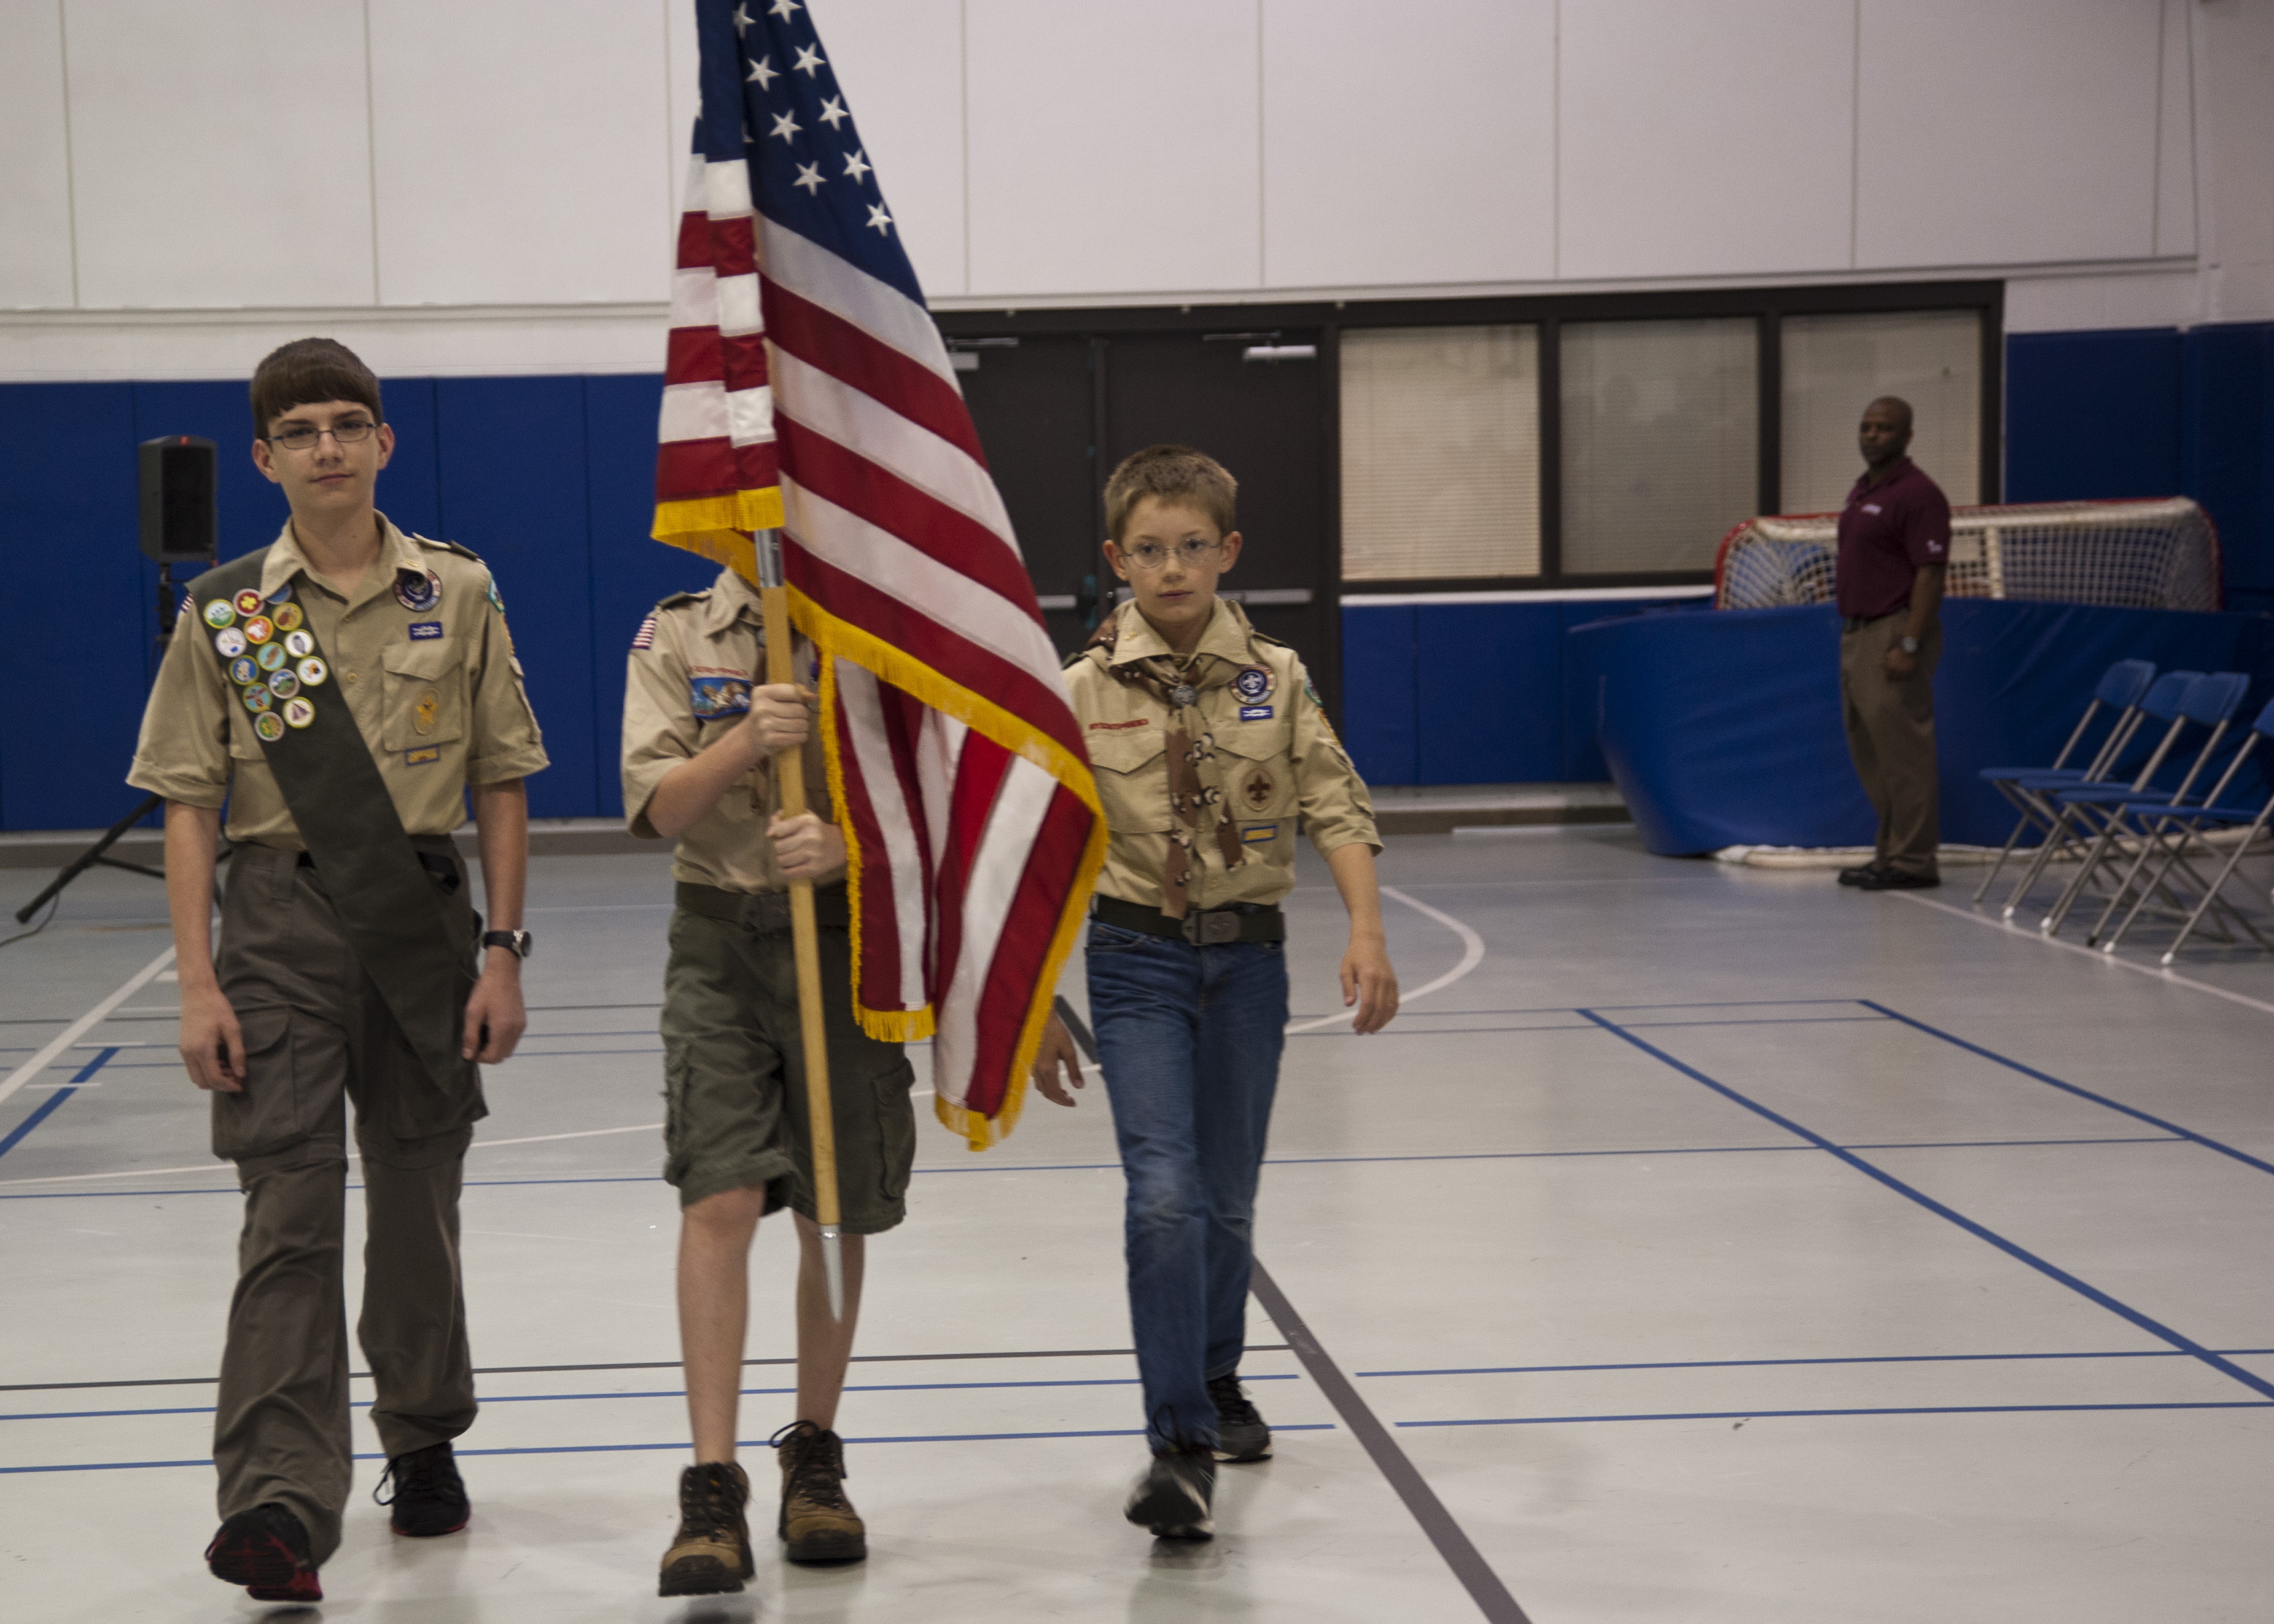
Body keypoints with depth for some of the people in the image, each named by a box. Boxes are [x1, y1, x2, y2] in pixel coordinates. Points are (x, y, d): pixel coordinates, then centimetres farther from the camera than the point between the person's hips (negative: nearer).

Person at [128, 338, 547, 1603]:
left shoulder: (457, 593, 2)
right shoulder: (225, 611, 1)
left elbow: (501, 785, 4)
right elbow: (191, 805, 0)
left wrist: (503, 954, -1)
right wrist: (199, 986, -6)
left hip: (425, 918, 1)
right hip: (283, 922, -1)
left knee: (418, 1201, 13)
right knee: (291, 1207, -9)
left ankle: (424, 1440, 34)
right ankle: (280, 1507, -13)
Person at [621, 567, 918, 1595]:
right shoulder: (676, 637, 3)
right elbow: (656, 807, -7)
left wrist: (845, 846, -24)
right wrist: (745, 744, -25)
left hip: (848, 941, 1)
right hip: (722, 942, 0)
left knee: (834, 1216, 9)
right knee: (718, 1202, -12)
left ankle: (814, 1459, 27)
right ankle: (713, 1492, -10)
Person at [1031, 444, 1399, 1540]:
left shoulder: (1273, 678, -1)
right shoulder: (1083, 691, -5)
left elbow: (1336, 808, -4)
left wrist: (1366, 933, -20)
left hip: (1248, 956, 2)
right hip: (1138, 960, -2)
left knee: (1229, 1196, 14)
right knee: (1164, 1194, -15)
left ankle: (1217, 1380, 38)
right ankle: (1180, 1446, -13)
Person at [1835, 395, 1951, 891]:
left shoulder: (1917, 494, -13)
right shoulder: (1862, 490, 16)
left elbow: (1930, 573, -18)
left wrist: (1909, 645, -23)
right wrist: (1849, 634, 17)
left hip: (1893, 633, -10)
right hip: (1857, 632, 10)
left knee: (1902, 752, -7)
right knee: (1868, 751, 12)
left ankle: (1913, 860, -4)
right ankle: (1890, 851, 20)